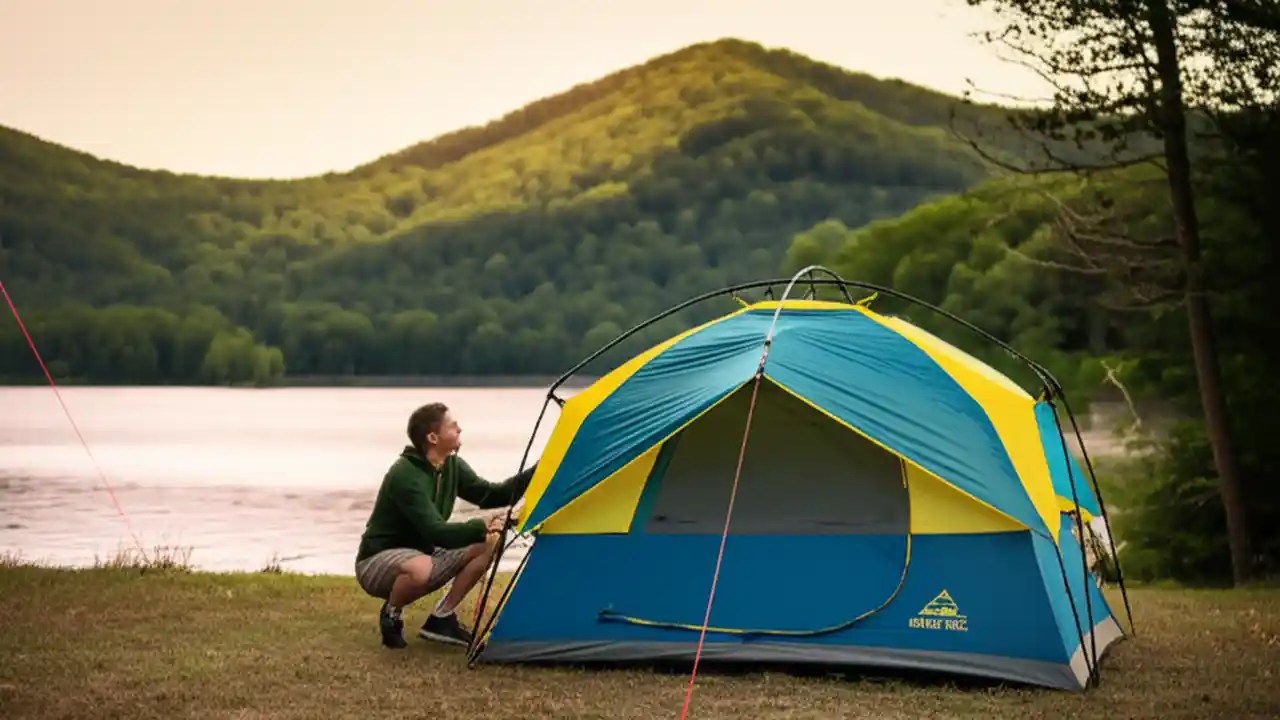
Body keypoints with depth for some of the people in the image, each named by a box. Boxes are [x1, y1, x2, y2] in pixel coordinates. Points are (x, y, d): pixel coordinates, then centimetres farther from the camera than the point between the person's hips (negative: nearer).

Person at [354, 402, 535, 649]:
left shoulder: (452, 465, 0)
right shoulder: (405, 475, -26)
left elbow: (492, 496, 5)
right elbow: (436, 532, -32)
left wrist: (535, 472, -5)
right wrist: (482, 525, -30)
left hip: (419, 553, 9)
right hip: (378, 562, -9)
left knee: (490, 542, -5)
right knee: (420, 568, -43)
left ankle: (441, 618, -1)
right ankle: (391, 614, -9)